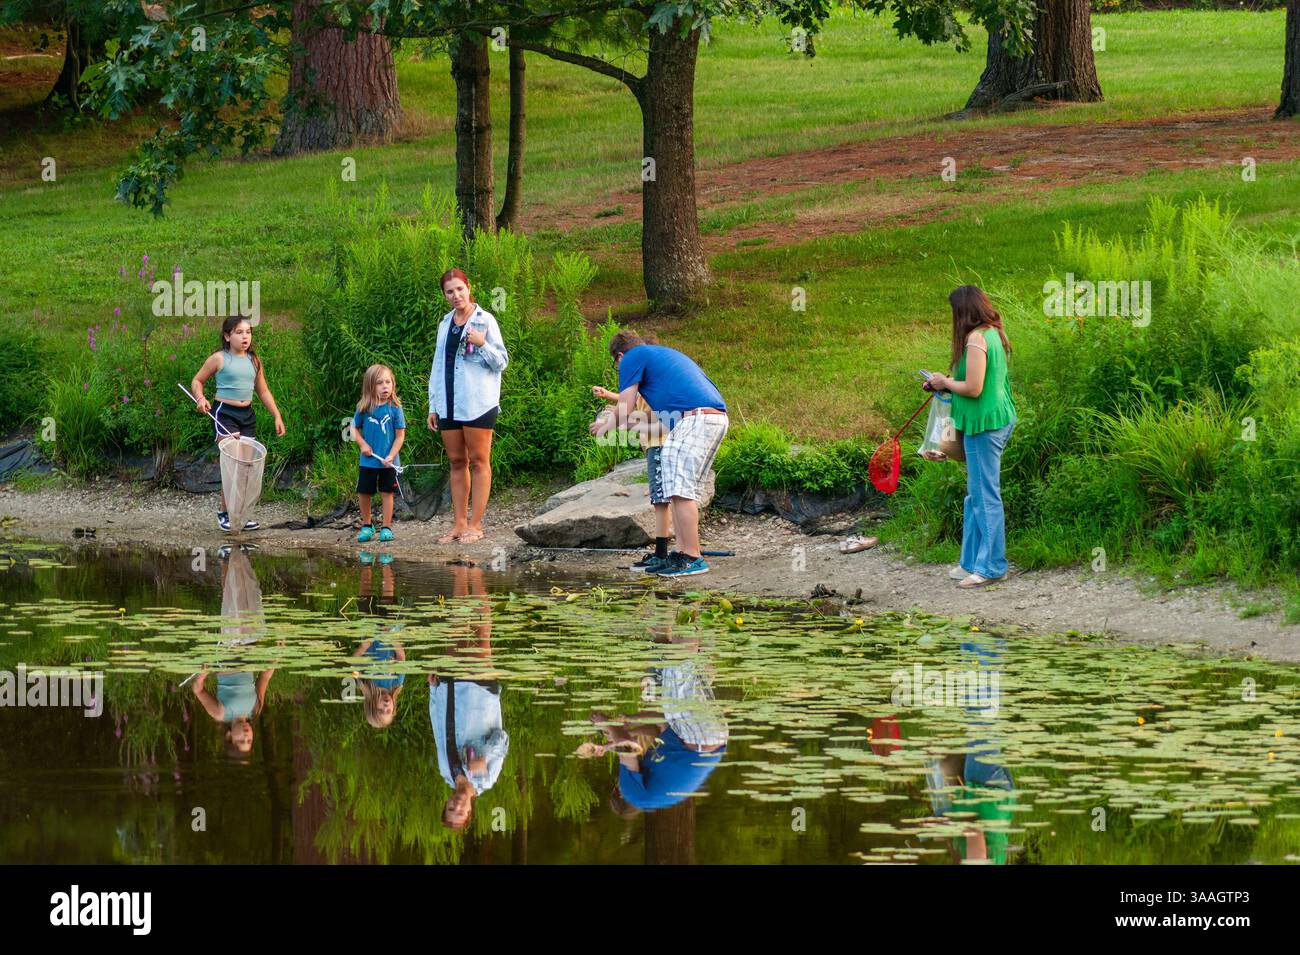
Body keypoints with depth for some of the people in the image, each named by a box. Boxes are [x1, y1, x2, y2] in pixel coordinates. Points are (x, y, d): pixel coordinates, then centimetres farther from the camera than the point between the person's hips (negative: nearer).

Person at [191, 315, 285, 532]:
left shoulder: (254, 361, 11)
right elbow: (197, 380, 3)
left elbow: (263, 391, 19)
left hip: (247, 415, 6)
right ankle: (225, 513, -6)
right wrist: (200, 398, -17)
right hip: (225, 414, -6)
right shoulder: (219, 359, -4)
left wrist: (277, 416, 15)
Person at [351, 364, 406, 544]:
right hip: (368, 461, 2)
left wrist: (391, 456, -15)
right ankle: (366, 526, 24)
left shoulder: (395, 409, -9)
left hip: (388, 462, -2)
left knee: (387, 493, 4)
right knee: (363, 493, 8)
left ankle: (387, 527, 12)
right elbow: (355, 429, 9)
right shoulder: (364, 409, -5)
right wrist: (362, 444, -7)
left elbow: (400, 435, -7)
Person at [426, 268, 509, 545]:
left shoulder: (484, 321, -1)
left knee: (478, 461, -3)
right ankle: (459, 523, 10)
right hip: (449, 405, 6)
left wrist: (483, 345, -20)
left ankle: (475, 524, -2)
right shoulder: (446, 324, 15)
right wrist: (433, 405, 16)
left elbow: (501, 362, -2)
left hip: (478, 405, -6)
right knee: (456, 462, 7)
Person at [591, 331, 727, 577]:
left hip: (695, 418, -9)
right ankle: (682, 552, 12)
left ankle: (692, 558, -14)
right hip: (717, 416, 9)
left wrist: (606, 424, 22)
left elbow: (625, 410, 2)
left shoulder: (631, 359, 6)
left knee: (681, 489, -10)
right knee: (683, 490, 13)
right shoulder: (664, 353, 33)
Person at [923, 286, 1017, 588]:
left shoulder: (976, 339, -18)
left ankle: (991, 566, 1)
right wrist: (946, 383, 14)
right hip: (999, 418, 10)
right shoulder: (993, 334, 12)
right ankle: (972, 561, 23)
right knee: (975, 494, 16)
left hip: (985, 423, -10)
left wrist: (947, 383, -5)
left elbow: (973, 389, -22)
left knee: (985, 495, -3)